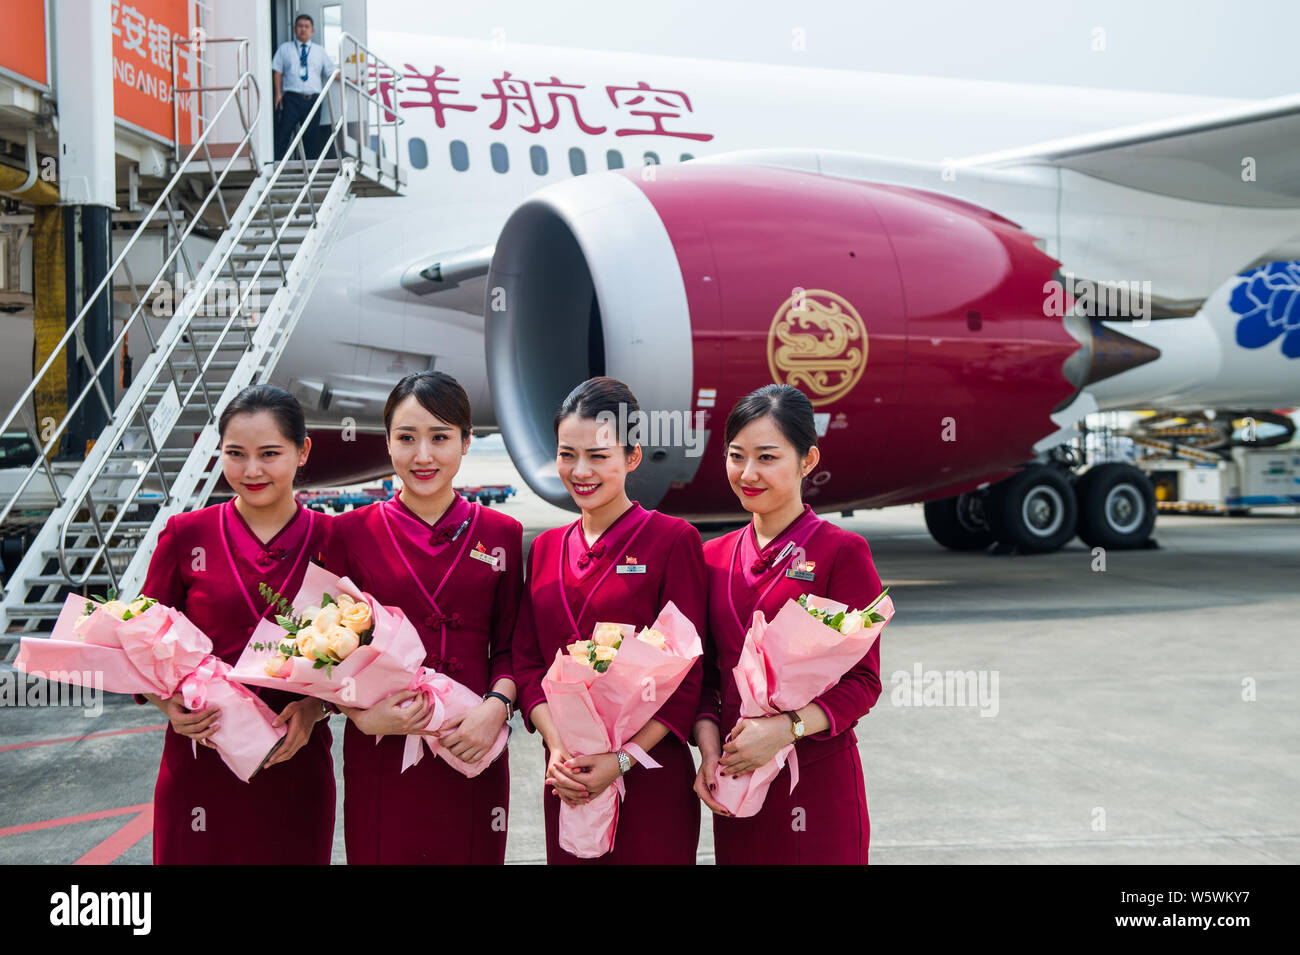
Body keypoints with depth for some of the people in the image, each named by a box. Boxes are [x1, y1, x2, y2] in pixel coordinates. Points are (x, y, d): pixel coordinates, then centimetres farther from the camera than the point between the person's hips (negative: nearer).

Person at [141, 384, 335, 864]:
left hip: (294, 766, 0)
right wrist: (168, 702, -13)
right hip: (199, 767, 0)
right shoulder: (186, 534, 0)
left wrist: (313, 708, -14)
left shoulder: (329, 540, -1)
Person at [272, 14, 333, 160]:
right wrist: (278, 93, -2)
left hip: (313, 99, 2)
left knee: (312, 136, 2)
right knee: (283, 133, -9)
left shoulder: (320, 51, 16)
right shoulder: (285, 48, 12)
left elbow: (332, 72, 16)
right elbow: (277, 71, 9)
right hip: (292, 99, -2)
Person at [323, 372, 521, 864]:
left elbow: (510, 647, 8)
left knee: (472, 853, 6)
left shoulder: (501, 534, 6)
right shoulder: (351, 532, 3)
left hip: (472, 750, 1)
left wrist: (497, 705, -11)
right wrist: (362, 713, -13)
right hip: (381, 754, -1)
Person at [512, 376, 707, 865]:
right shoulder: (546, 548, 10)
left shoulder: (673, 539, -6)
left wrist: (623, 759, -14)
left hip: (649, 778, -4)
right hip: (567, 781, 4)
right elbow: (528, 661, 7)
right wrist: (556, 747, -8)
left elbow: (688, 675, -8)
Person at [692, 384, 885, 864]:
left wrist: (786, 728, -20)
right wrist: (708, 749, -5)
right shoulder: (714, 555, 8)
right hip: (734, 779, 4)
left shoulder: (841, 551, -7)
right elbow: (706, 672, 11)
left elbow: (863, 681, -8)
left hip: (818, 776, -4)